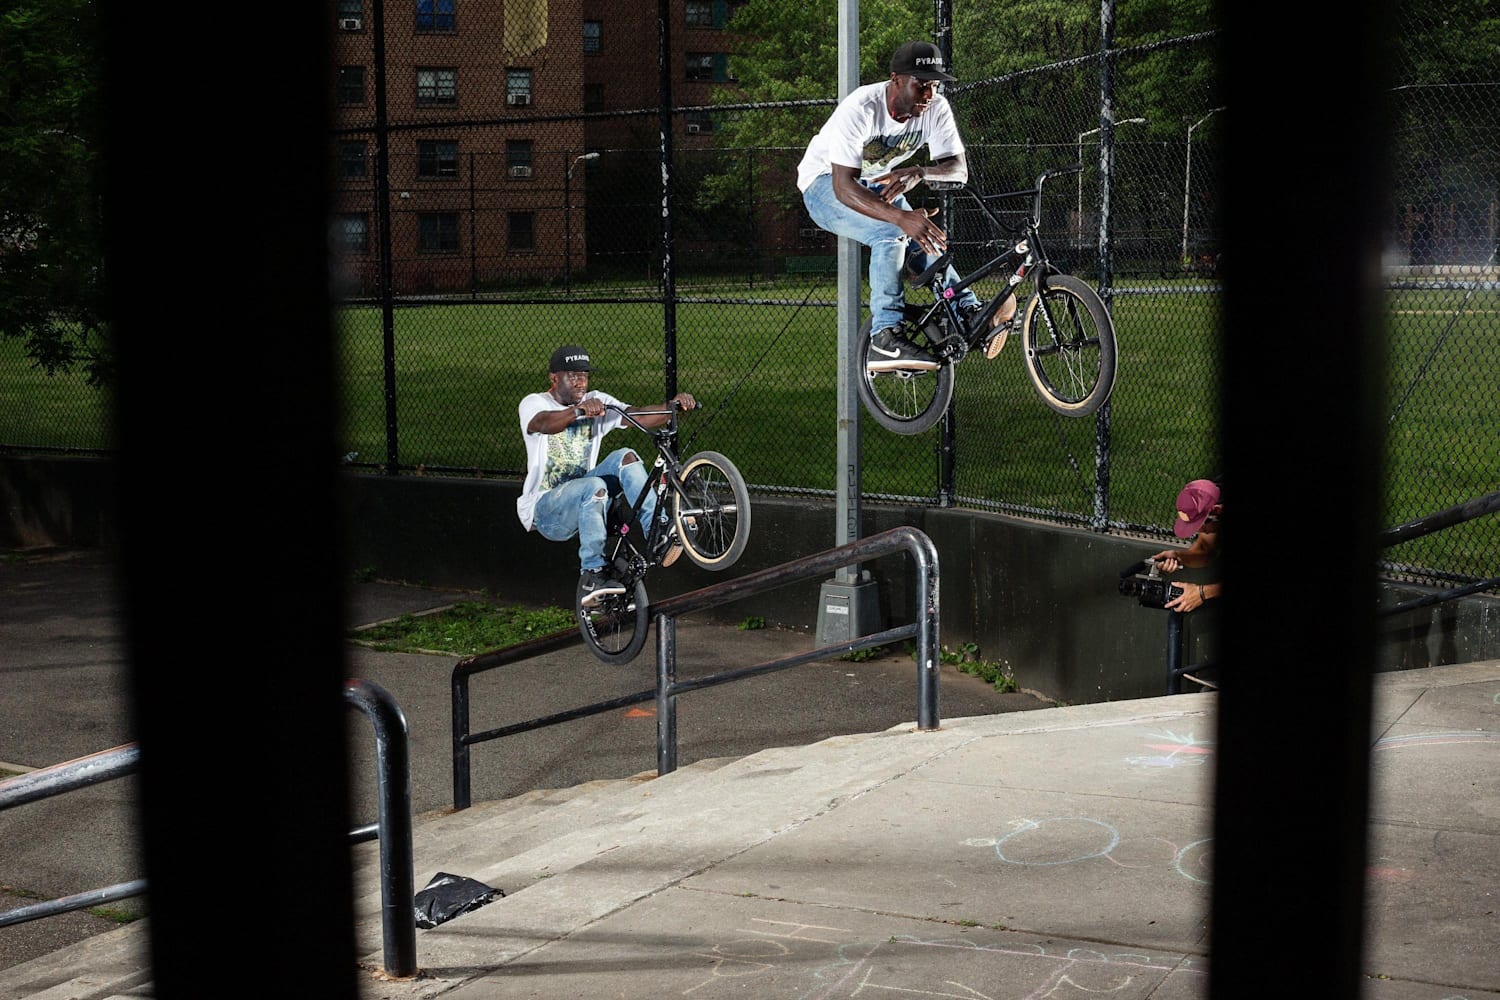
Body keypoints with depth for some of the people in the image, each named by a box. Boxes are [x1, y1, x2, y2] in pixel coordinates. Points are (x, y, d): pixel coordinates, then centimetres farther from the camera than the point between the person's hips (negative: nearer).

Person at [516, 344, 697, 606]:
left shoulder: (597, 401, 7)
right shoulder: (534, 403, -6)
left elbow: (638, 417, -8)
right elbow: (545, 424, -32)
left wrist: (673, 406, -27)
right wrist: (579, 410, -51)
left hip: (584, 503, 5)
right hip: (545, 510, -5)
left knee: (624, 457, -19)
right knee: (594, 486, -36)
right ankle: (592, 576, -31)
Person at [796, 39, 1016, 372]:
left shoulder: (936, 109, -17)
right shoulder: (861, 108, -33)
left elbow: (959, 169, -20)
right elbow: (844, 186, -40)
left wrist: (918, 174, -43)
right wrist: (902, 217, -55)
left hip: (880, 185, 7)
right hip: (826, 184, -6)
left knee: (925, 241, -16)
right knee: (891, 233, -31)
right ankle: (884, 340, -34)